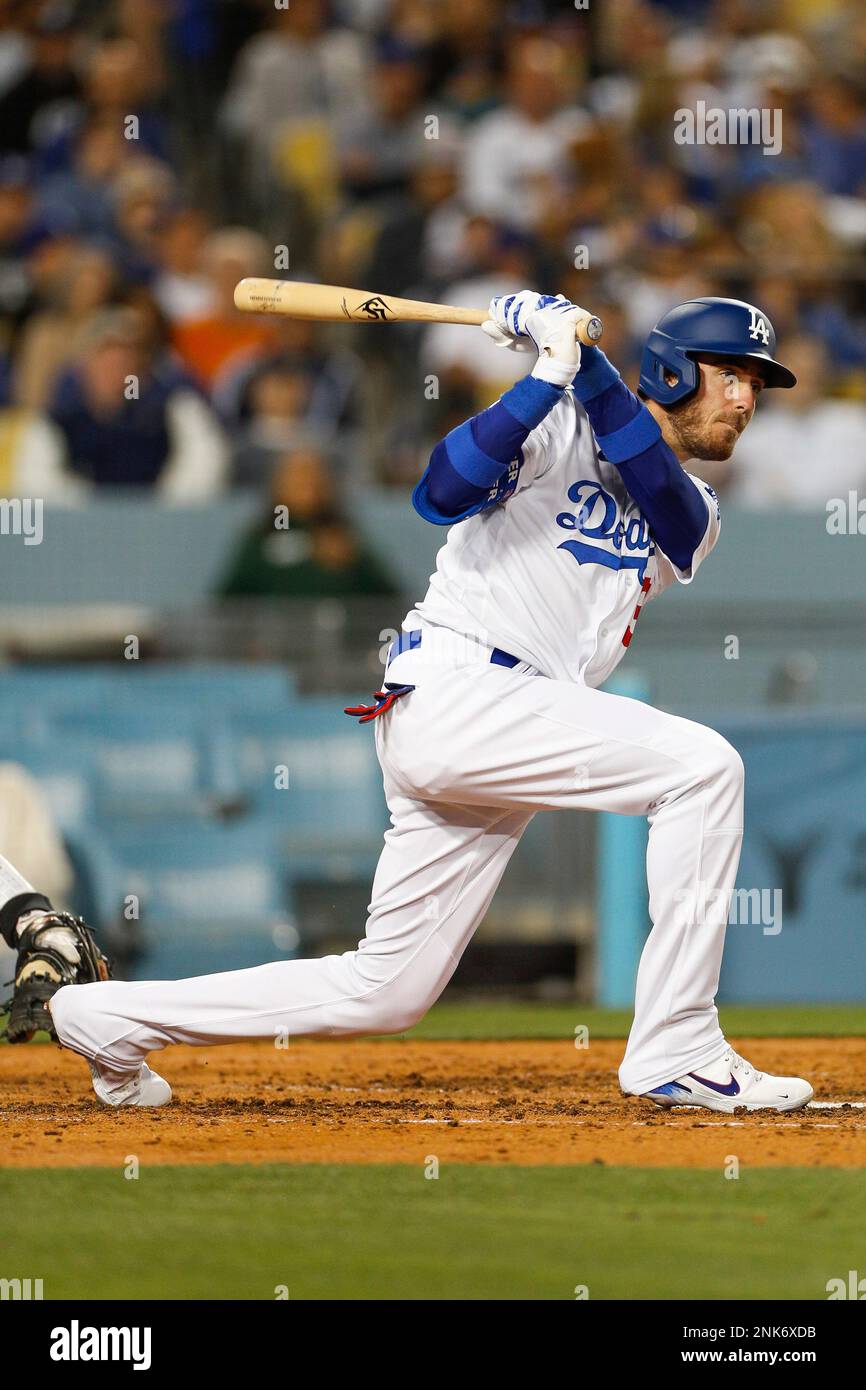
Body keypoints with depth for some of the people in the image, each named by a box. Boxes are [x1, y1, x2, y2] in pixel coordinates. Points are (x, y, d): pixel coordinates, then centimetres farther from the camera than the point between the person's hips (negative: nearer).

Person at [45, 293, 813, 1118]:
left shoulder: (693, 516, 20)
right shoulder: (555, 427, 1)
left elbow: (658, 490, -5)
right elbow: (442, 493, -18)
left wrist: (587, 364, -17)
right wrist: (548, 377, -27)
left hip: (505, 738, 8)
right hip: (450, 690, -8)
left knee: (384, 994, 7)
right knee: (701, 766, -20)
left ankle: (110, 1018, 20)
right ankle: (676, 1053, -19)